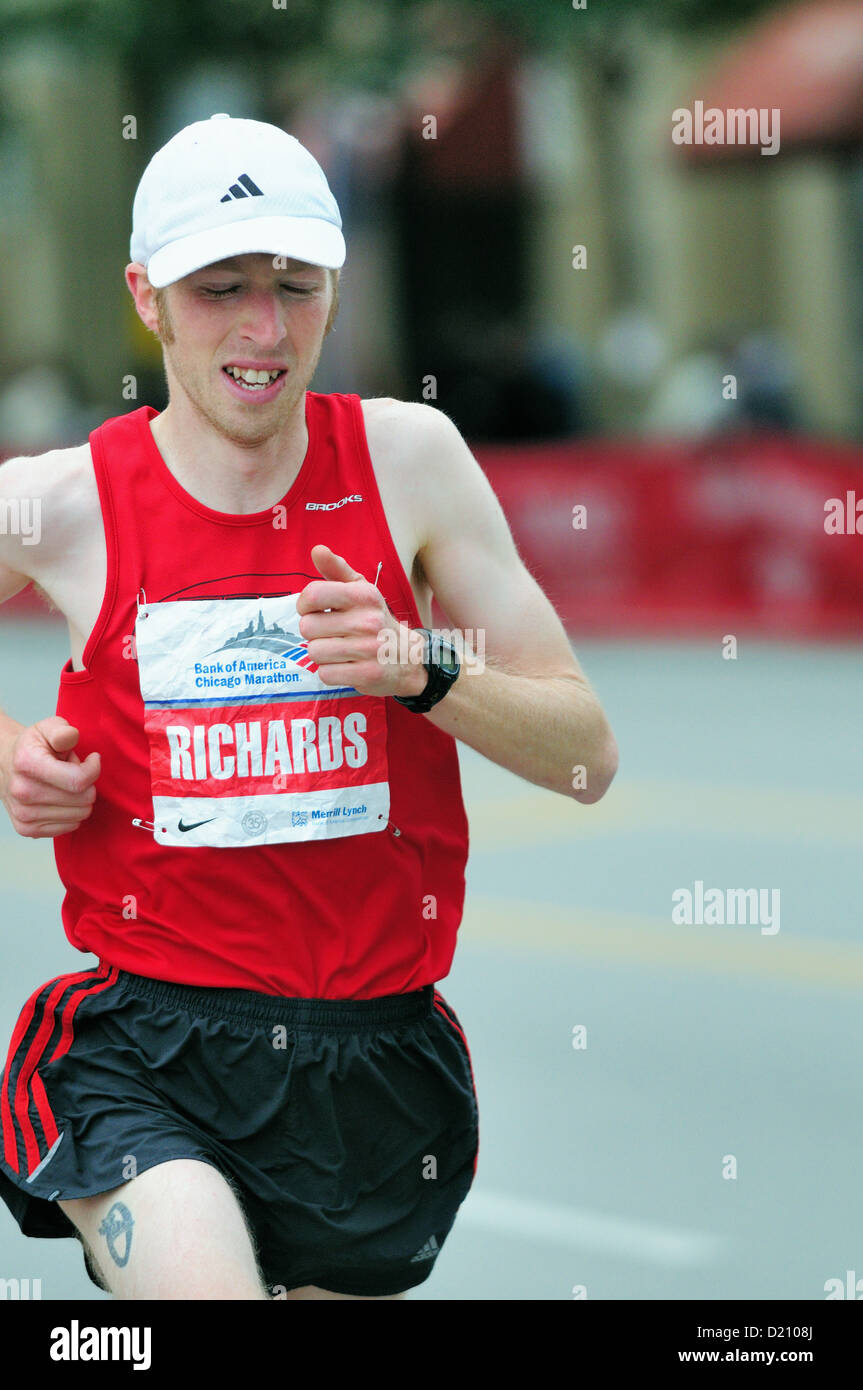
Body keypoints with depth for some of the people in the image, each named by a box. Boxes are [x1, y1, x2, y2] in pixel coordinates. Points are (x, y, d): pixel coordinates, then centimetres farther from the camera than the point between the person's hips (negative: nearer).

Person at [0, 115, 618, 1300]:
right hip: (145, 1051, -2)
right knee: (203, 1283, -28)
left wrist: (419, 665, -16)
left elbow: (585, 755, 0)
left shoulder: (408, 457, 0)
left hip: (379, 1055, 3)